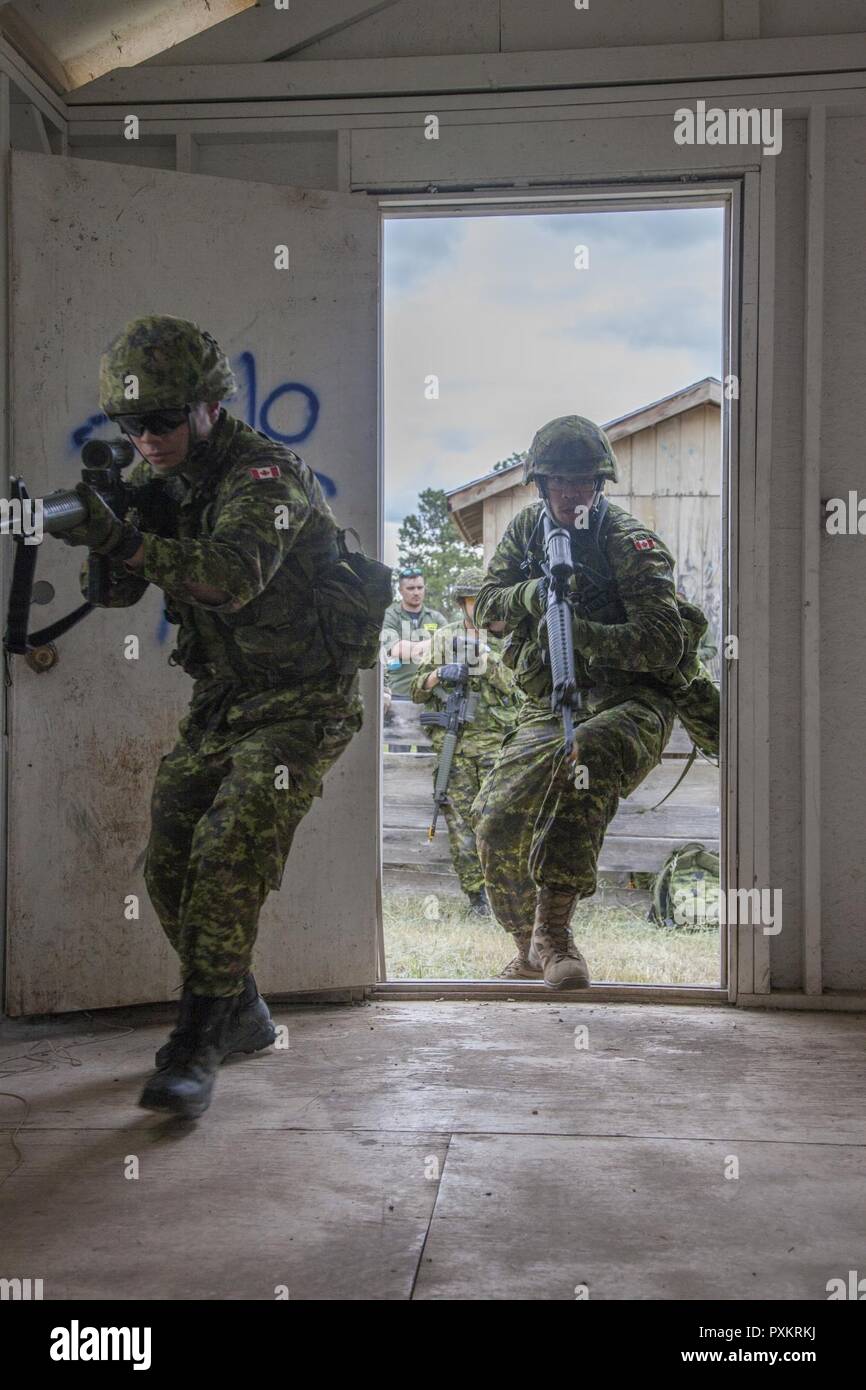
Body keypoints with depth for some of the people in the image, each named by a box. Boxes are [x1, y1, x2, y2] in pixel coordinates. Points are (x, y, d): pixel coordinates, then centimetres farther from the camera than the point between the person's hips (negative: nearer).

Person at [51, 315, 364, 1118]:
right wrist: (92, 535, -20)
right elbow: (115, 592, 0)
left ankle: (196, 1049, -13)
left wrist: (124, 540, -47)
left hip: (296, 707, -8)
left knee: (227, 861, -21)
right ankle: (241, 1015, 24)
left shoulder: (263, 475, -20)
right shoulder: (161, 480, 5)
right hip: (218, 706, 8)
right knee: (168, 869, 7)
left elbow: (233, 574, -39)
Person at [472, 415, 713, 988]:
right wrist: (535, 593, -16)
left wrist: (582, 633, -31)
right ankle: (531, 954, 17)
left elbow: (666, 642, -18)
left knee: (584, 758, -38)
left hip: (631, 702, -6)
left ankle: (554, 928, -35)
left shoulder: (631, 543, -10)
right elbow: (487, 608, 5)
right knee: (498, 819, -6)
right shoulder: (527, 528, 10)